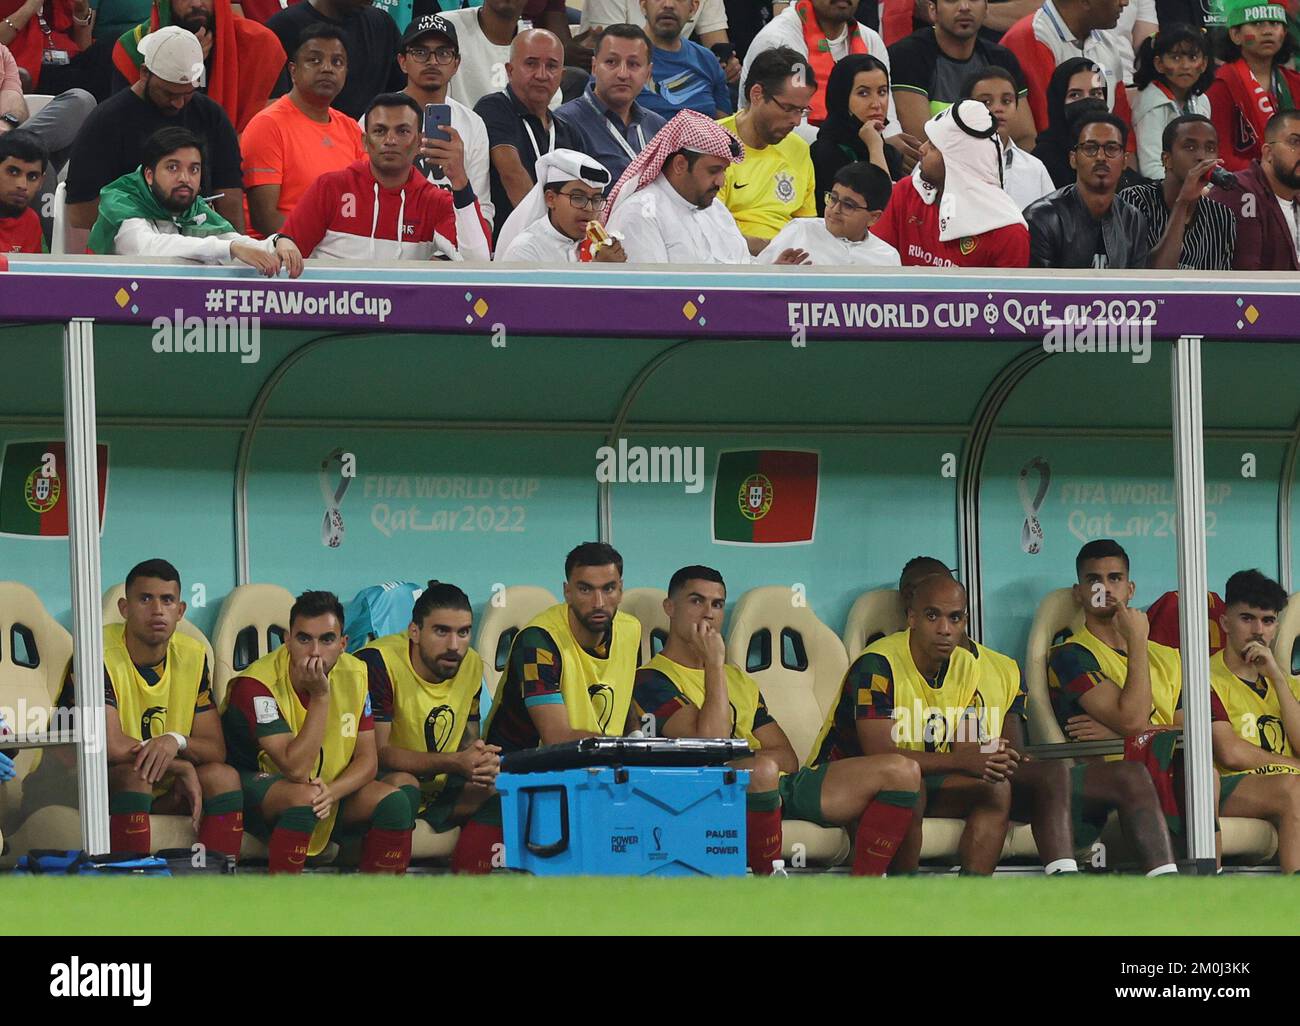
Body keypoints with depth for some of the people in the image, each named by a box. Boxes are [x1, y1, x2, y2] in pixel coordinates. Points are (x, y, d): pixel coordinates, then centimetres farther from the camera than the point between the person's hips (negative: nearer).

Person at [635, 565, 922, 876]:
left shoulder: (739, 680, 28)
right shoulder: (652, 681, 5)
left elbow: (788, 759, 15)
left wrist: (732, 754, -5)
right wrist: (714, 664, -5)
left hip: (782, 783, 7)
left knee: (902, 771, -8)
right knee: (761, 769, -43)